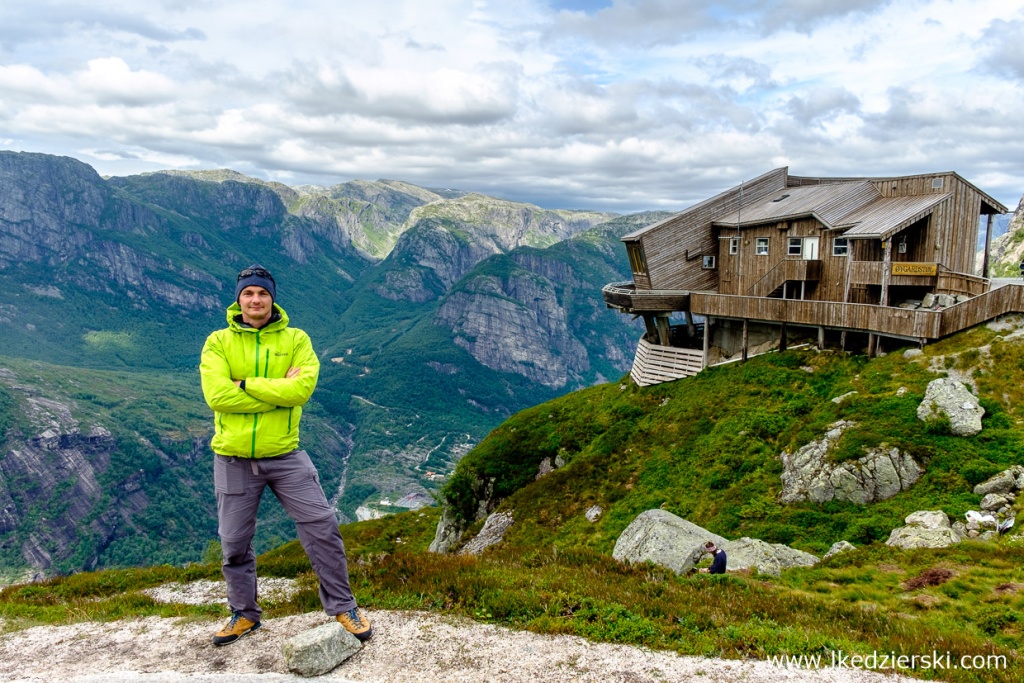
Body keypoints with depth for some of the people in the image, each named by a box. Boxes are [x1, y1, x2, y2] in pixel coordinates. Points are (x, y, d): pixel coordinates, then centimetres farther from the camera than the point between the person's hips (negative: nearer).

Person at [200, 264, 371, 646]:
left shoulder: (295, 340, -3)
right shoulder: (218, 342, -3)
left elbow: (303, 387, -19)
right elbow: (216, 395, -18)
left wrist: (245, 384, -19)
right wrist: (278, 392, -19)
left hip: (284, 455, -1)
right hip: (233, 459, 1)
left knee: (322, 527, -3)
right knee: (234, 543, 14)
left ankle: (341, 607, 14)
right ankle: (244, 614, 35)